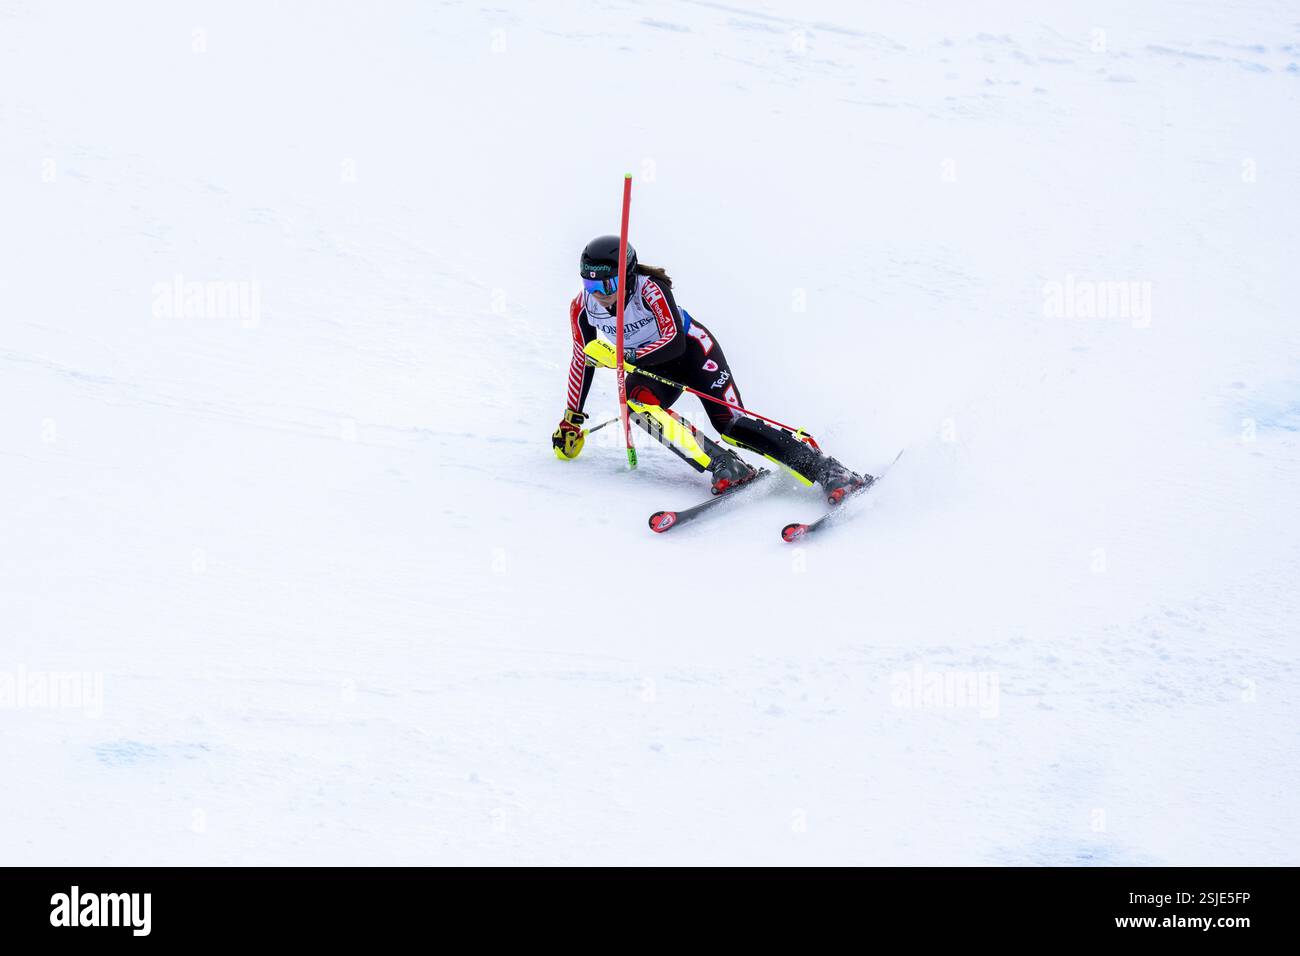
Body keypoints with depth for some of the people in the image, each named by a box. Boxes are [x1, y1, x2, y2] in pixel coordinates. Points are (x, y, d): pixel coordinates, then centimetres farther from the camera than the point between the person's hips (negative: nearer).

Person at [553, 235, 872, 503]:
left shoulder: (649, 287, -29)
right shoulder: (582, 308, -13)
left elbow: (675, 342, -34)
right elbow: (583, 361, 2)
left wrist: (623, 357, -45)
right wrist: (572, 418, 4)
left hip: (691, 348, -5)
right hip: (651, 365, 5)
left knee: (731, 424, -21)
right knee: (635, 401, -29)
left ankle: (831, 472, -22)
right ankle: (725, 466, -34)